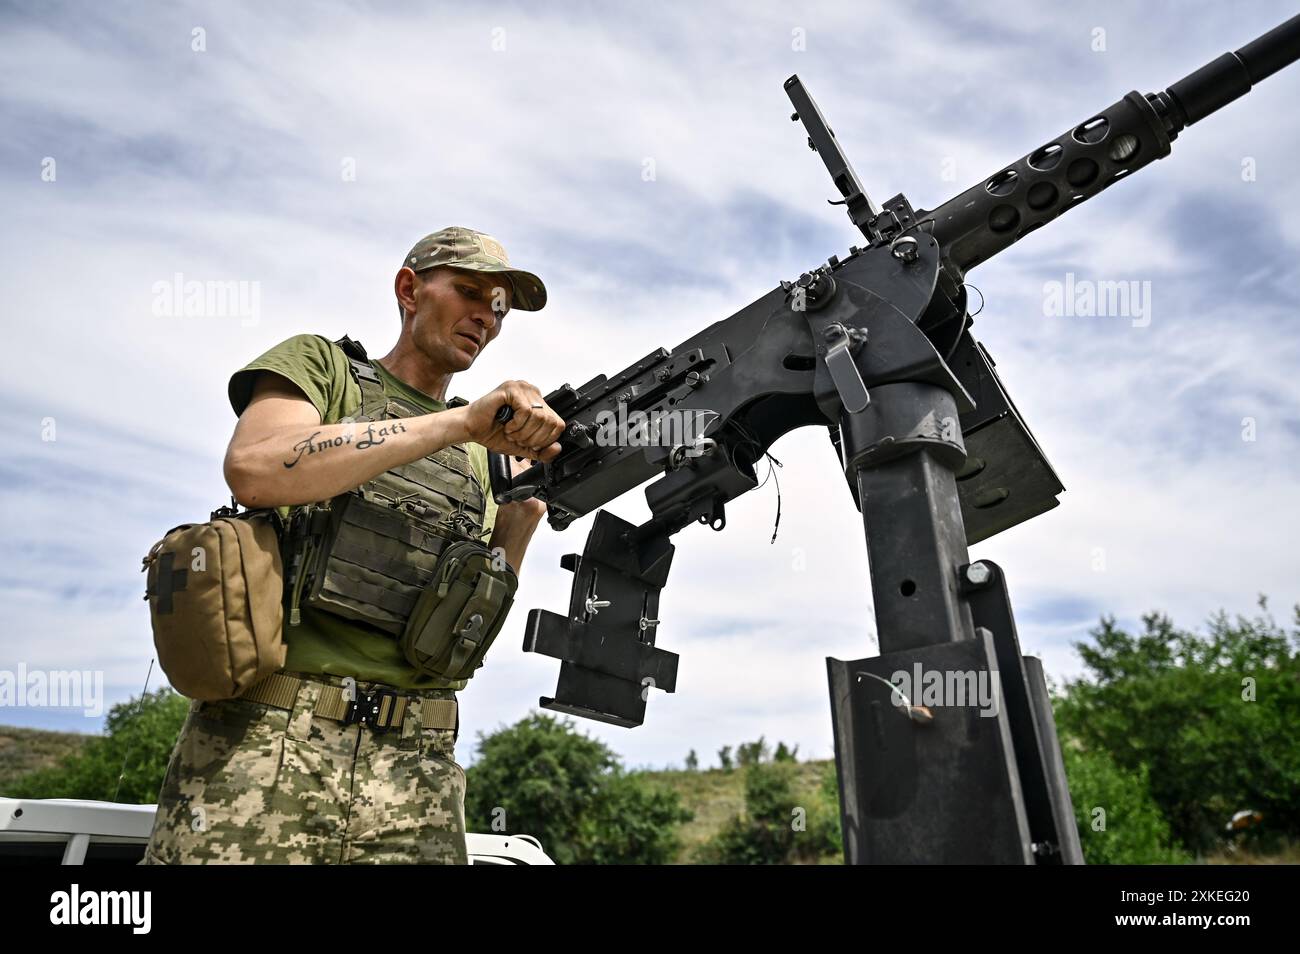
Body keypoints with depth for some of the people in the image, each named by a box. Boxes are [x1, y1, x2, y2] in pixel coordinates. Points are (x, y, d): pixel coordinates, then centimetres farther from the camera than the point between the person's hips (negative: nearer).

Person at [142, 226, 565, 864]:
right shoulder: (320, 363, 7)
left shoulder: (485, 451, 16)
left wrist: (524, 517, -6)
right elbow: (254, 470, -16)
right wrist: (460, 423, -18)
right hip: (262, 743, -3)